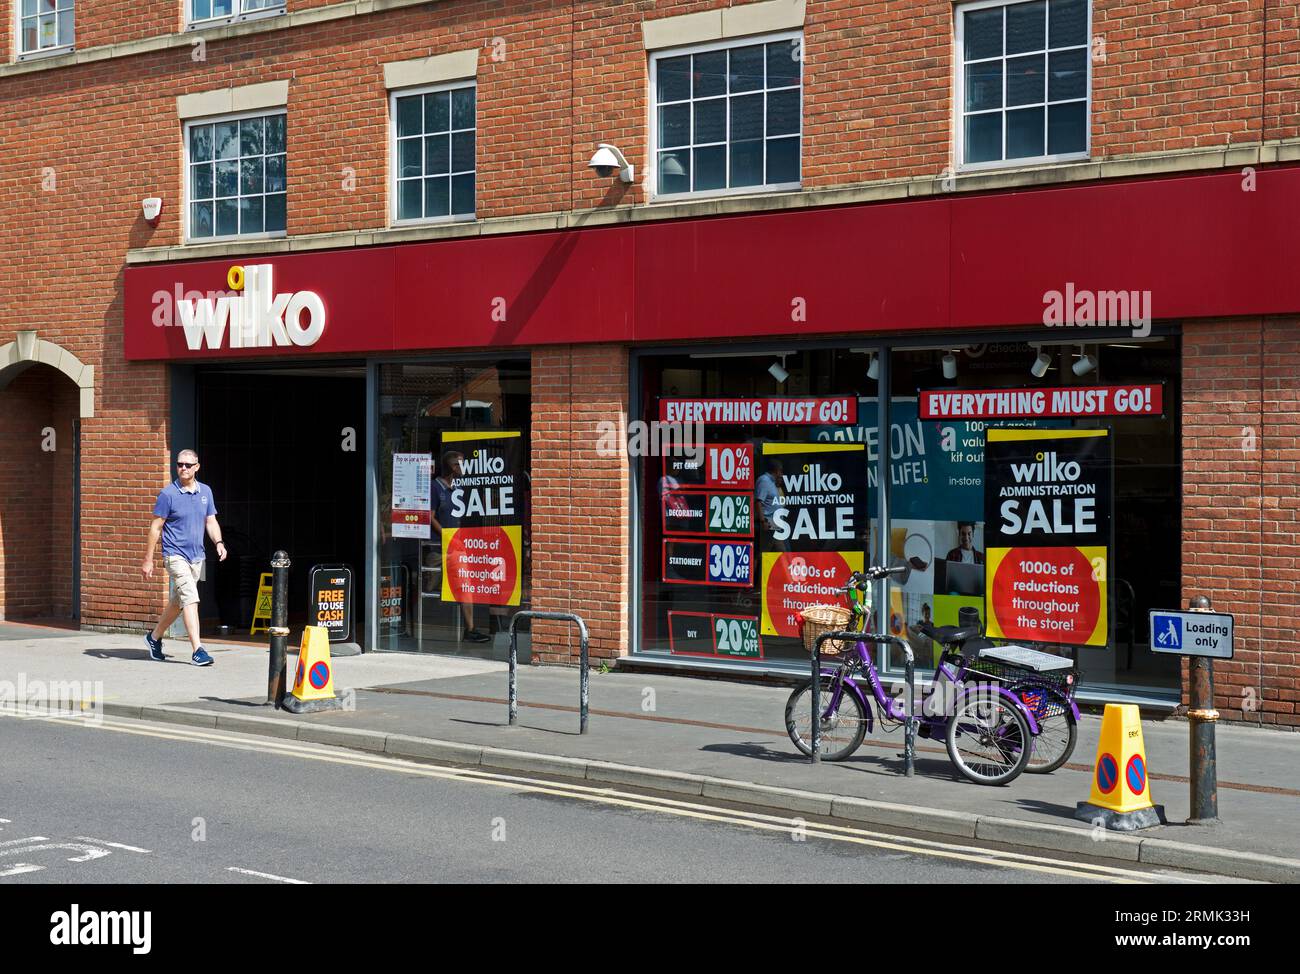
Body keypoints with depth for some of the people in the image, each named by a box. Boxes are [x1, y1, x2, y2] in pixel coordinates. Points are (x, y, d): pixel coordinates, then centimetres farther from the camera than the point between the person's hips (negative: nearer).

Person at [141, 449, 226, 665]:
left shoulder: (205, 491, 8)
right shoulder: (168, 494, -7)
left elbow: (211, 521, 14)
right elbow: (156, 527, -4)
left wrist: (219, 543, -6)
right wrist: (148, 560, -5)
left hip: (197, 557, 6)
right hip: (175, 555, -6)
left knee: (177, 603, 16)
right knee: (190, 599, -18)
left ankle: (154, 637, 35)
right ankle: (197, 650, -21)